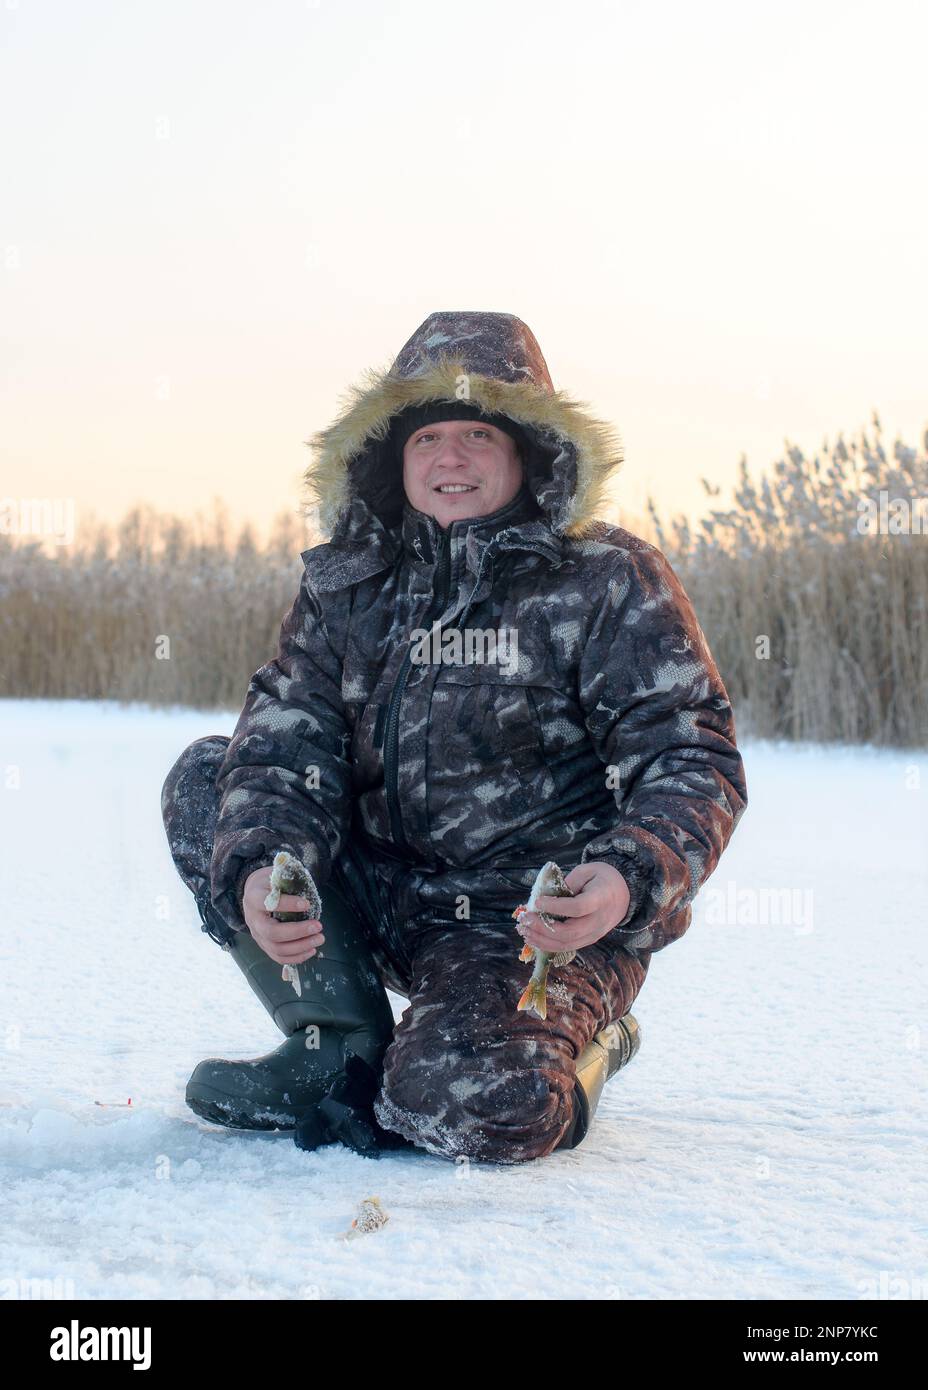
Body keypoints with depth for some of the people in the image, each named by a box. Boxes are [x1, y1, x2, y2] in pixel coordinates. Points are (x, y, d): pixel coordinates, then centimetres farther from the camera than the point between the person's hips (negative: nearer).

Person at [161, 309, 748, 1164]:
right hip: (388, 896, 6)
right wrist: (256, 869, -28)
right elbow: (286, 739, -6)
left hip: (550, 919, -5)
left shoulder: (608, 583, -7)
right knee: (205, 783, -6)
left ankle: (578, 1046, 7)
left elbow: (694, 759, -12)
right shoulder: (348, 587, 5)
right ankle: (340, 1051, -4)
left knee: (472, 1109, -31)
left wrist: (632, 881, -33)